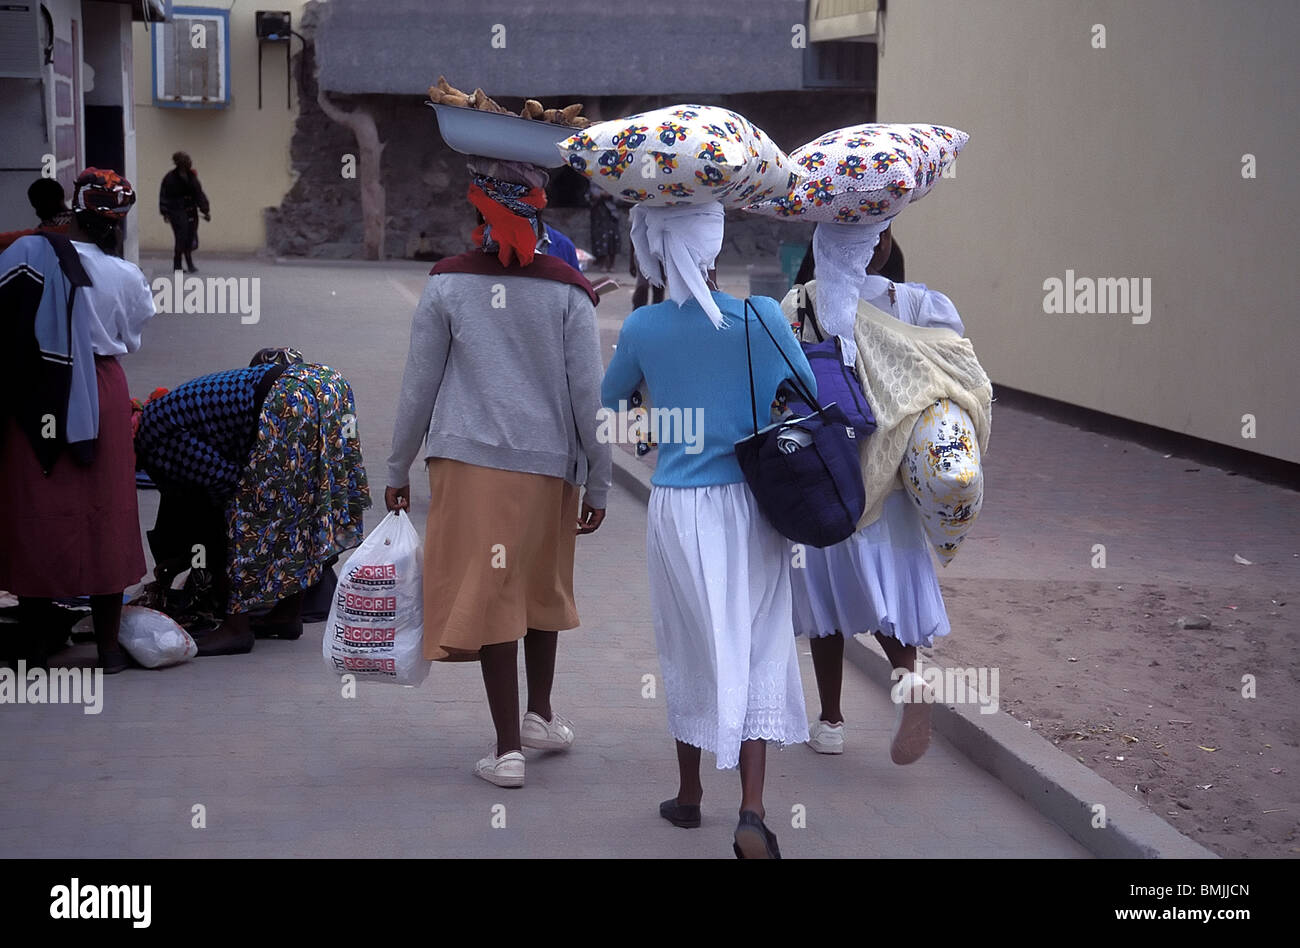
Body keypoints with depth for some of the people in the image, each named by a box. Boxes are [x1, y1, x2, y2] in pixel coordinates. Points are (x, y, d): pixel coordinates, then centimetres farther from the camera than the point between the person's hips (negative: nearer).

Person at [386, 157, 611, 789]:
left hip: (468, 459, -1)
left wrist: (399, 469, 12)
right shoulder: (567, 290, -4)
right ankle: (541, 716, 35)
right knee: (541, 588, 20)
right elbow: (589, 395, -3)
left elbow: (419, 386, 1)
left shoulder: (448, 285, -4)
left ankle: (508, 749, 4)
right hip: (549, 464, 1)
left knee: (489, 595, 3)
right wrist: (598, 483, 6)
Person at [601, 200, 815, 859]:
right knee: (757, 651, 5)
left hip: (678, 509, 1)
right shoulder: (762, 317, -10)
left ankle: (689, 795, 30)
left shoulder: (643, 328, -8)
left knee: (692, 652, 16)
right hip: (752, 508, 0)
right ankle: (752, 812, -6)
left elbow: (607, 402, 8)